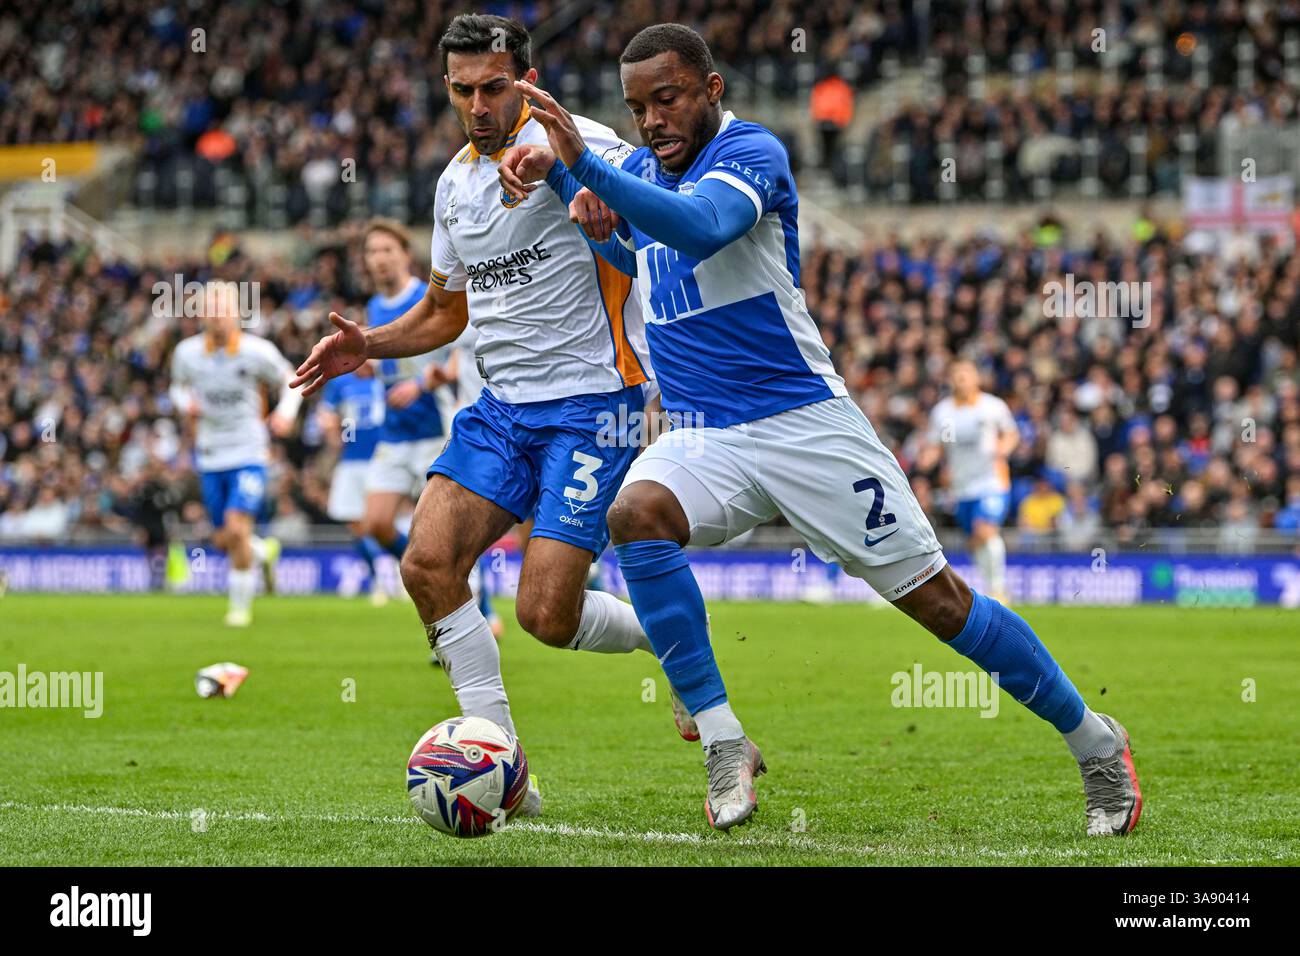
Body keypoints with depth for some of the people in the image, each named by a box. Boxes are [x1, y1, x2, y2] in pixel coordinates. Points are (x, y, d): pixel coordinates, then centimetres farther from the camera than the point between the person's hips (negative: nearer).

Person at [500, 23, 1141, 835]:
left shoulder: (752, 152, -13)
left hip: (805, 424, -5)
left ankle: (1096, 744, 15)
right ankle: (724, 743, -22)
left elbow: (698, 228, -34)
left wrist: (582, 165, -43)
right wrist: (600, 219, 8)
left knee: (937, 599, -4)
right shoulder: (640, 168, 9)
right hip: (701, 438, 6)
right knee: (636, 513, -27)